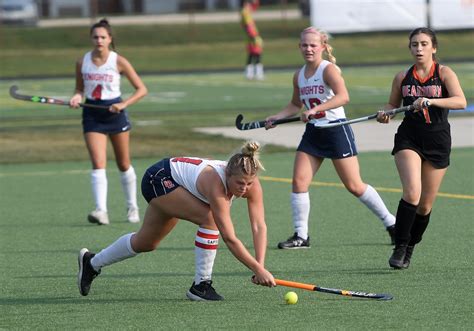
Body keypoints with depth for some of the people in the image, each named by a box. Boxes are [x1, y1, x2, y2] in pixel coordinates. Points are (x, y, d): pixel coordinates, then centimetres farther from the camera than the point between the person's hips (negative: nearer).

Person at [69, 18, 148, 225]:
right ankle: (101, 210, -23)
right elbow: (80, 89, 14)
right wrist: (77, 98, -9)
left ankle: (132, 208, 26)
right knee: (98, 163, -14)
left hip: (115, 113, -1)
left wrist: (124, 104, -17)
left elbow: (141, 89, -3)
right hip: (92, 114, 1)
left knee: (124, 165, 10)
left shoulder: (118, 61, -6)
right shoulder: (82, 63, 1)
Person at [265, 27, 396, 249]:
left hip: (336, 130, -6)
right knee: (299, 181, -6)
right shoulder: (299, 76, 8)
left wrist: (316, 109, -38)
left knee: (354, 186, -2)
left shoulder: (329, 70, -14)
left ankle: (390, 223, 14)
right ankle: (301, 236, 1)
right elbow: (296, 104, 25)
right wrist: (276, 118, 11)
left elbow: (343, 96, -31)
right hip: (313, 133, 6)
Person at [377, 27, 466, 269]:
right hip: (408, 138, 0)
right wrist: (385, 114, -4)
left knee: (425, 205, 6)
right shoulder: (402, 77, 6)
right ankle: (399, 247, -12)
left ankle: (410, 248, 27)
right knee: (412, 193, -22)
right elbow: (393, 104, 19)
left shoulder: (444, 73, -3)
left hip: (437, 142, 0)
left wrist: (430, 101, -30)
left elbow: (460, 101, -17)